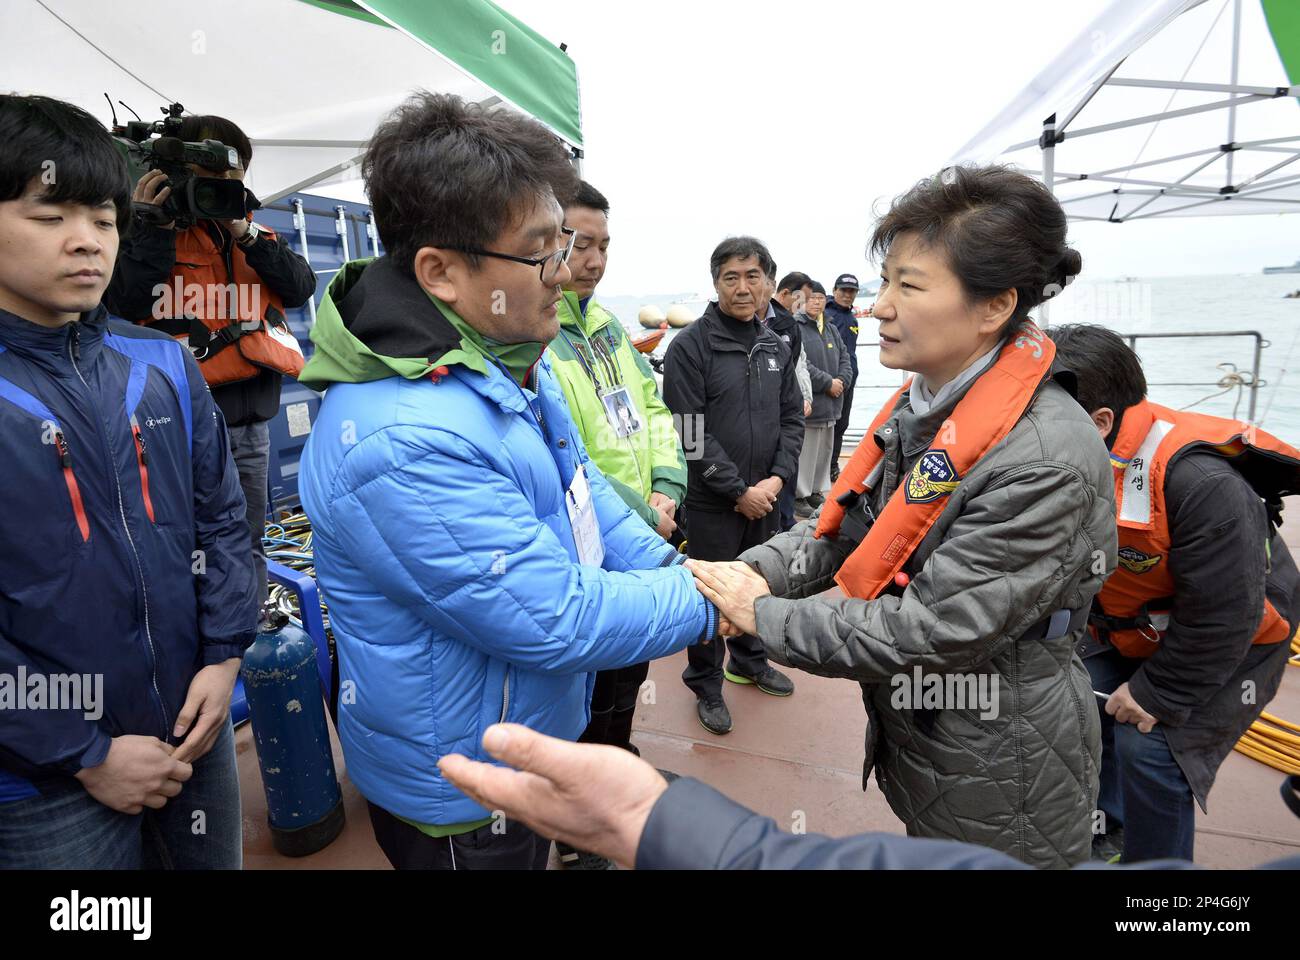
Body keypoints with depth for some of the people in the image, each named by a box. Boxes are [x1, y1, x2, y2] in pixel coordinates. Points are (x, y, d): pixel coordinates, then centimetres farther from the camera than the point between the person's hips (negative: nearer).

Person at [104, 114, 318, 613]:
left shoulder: (257, 234, 16)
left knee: (249, 544, 13)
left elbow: (301, 287, 2)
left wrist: (246, 235, -7)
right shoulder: (148, 230, 4)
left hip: (251, 418, 4)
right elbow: (119, 303, -8)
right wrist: (152, 230, -12)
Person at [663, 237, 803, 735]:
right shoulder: (690, 345, -12)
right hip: (713, 502, -5)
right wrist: (740, 490, -16)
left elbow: (792, 419, 9)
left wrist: (777, 478, -6)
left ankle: (749, 661, 43)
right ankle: (707, 685, 27)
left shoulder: (776, 348, 7)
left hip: (765, 497, 6)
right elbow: (689, 431, -16)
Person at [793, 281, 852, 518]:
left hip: (830, 404, 8)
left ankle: (815, 491, 29)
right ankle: (799, 497, 8)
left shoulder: (831, 330, 18)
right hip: (806, 403, -8)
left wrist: (841, 381, -6)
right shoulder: (795, 327, -11)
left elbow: (845, 359, 15)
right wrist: (828, 383, -16)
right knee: (805, 453, -4)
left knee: (824, 451, 16)